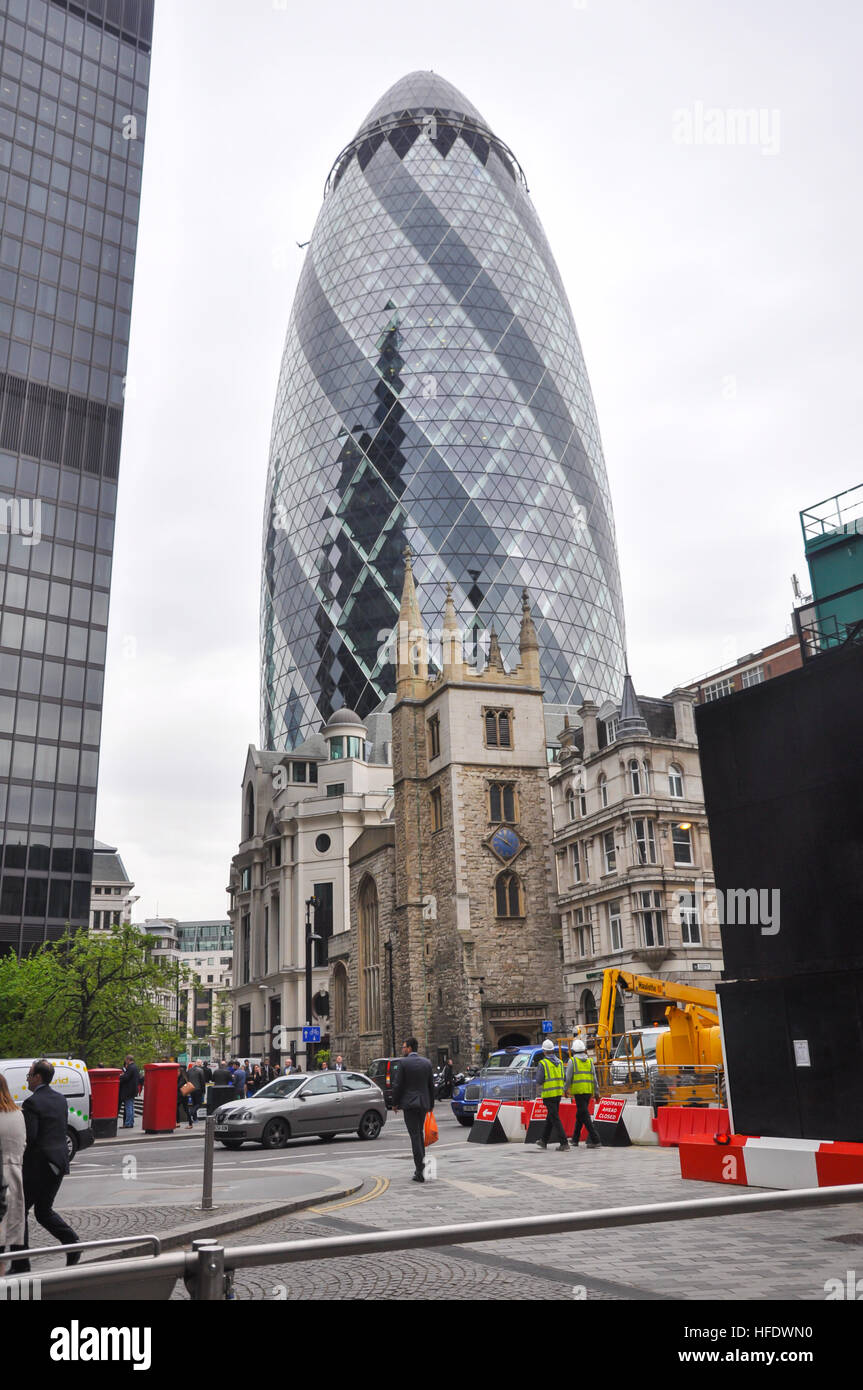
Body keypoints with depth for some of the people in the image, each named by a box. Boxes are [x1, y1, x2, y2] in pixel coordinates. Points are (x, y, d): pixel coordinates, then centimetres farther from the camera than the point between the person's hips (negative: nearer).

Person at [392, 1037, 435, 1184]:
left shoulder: (404, 1063, -9)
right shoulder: (427, 1062, 6)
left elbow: (398, 1085, -9)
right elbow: (431, 1085, 10)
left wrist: (395, 1103, 1)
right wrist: (431, 1104, 17)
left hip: (409, 1103, -5)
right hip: (424, 1103, 5)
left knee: (415, 1135, -4)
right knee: (420, 1133, 18)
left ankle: (420, 1170, -9)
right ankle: (421, 1165, 20)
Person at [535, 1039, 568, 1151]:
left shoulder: (543, 1063, -12)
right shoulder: (560, 1062, 7)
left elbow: (539, 1080, -12)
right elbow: (564, 1078, 10)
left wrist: (538, 1070, 5)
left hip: (549, 1094, -7)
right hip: (559, 1093, 7)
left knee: (555, 1119, -5)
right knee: (550, 1117, 18)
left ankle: (564, 1143, -11)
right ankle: (544, 1141, 29)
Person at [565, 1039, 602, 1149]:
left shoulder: (572, 1061, -3)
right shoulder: (589, 1061, 10)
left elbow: (568, 1077, -5)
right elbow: (594, 1078, 7)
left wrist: (566, 1090, 7)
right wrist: (596, 1092, 10)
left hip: (578, 1091, -5)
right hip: (589, 1091, 5)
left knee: (584, 1115, -6)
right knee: (580, 1115, 16)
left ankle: (596, 1140, -14)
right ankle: (575, 1140, 23)